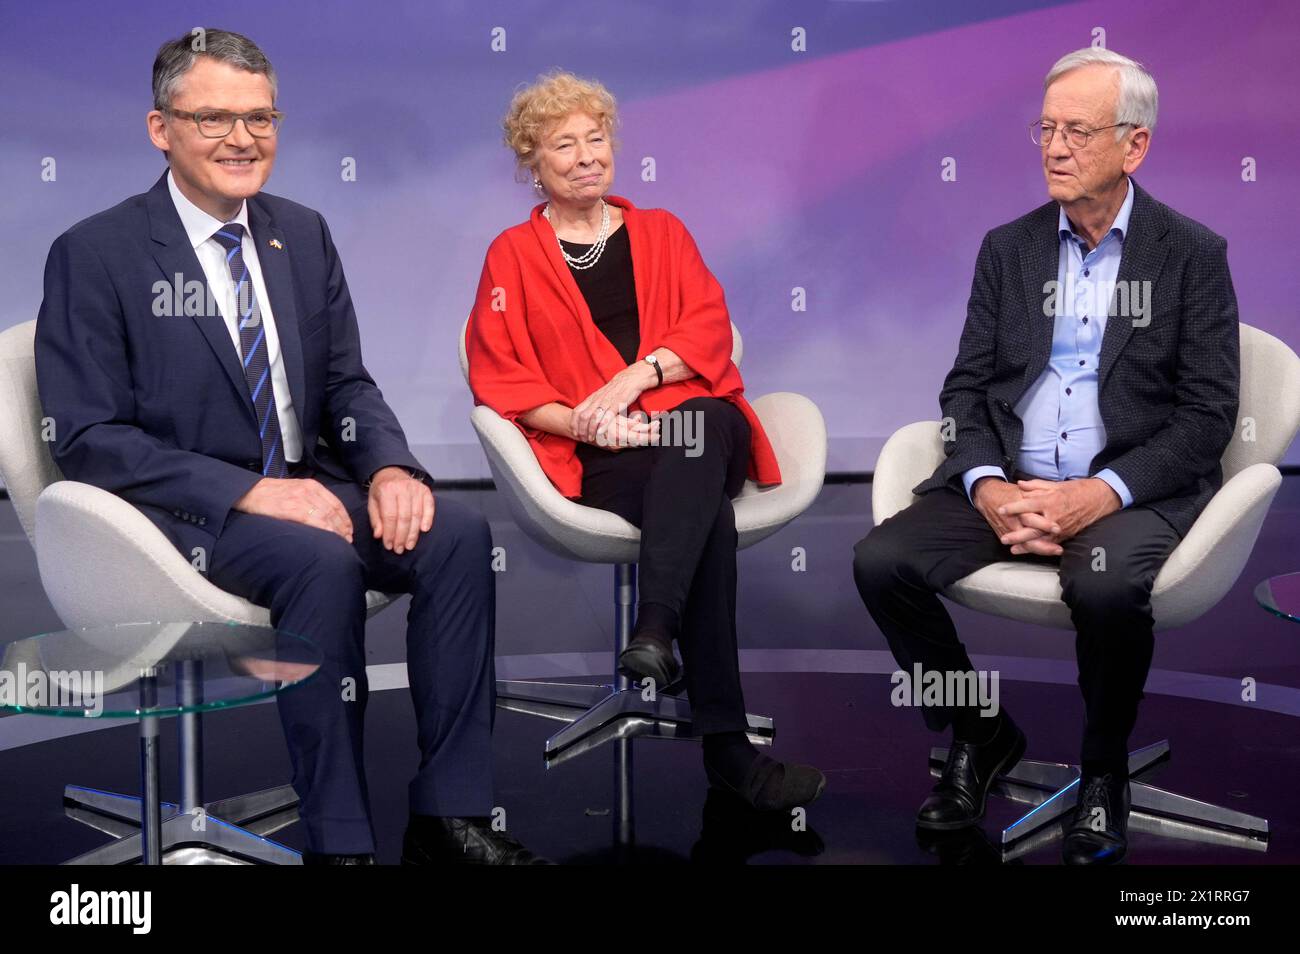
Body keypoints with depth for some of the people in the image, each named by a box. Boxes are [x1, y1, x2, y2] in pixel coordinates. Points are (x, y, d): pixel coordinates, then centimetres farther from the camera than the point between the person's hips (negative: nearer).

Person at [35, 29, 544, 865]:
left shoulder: (303, 234, 11)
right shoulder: (95, 255, -7)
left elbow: (346, 385, 14)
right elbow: (90, 441, -12)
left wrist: (390, 468, -10)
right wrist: (248, 491, -23)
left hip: (307, 483, 6)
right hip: (185, 510, -6)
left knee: (459, 533, -20)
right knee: (322, 561, -34)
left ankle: (449, 814, -15)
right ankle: (339, 840, -23)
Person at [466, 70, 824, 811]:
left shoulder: (661, 231, 23)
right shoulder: (512, 255, 16)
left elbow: (711, 328, 9)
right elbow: (498, 380, 7)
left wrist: (640, 374, -11)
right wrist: (580, 422, -12)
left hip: (701, 425, 2)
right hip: (602, 457, -2)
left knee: (700, 425, -38)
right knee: (709, 516, -34)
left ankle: (655, 631, -49)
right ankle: (727, 746, -39)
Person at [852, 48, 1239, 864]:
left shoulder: (1193, 255, 1)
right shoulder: (1009, 248, 12)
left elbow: (1207, 414, -5)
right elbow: (966, 388, 9)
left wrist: (1102, 493, -19)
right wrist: (987, 487, -12)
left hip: (1132, 490, -4)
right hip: (1008, 483, 4)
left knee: (1106, 583, -36)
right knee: (881, 562, -19)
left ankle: (1105, 769, -5)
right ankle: (979, 735, 5)